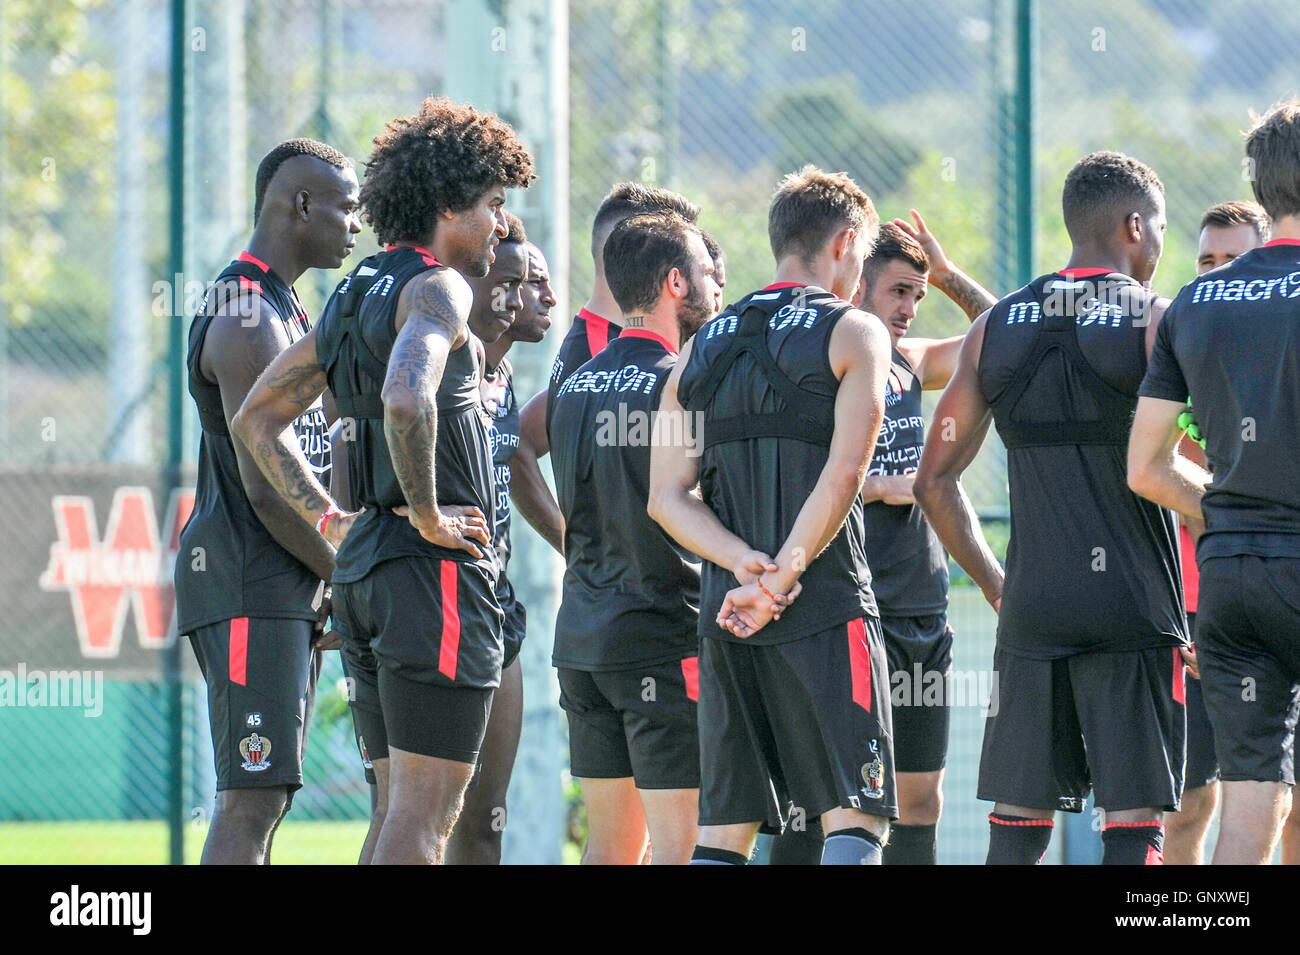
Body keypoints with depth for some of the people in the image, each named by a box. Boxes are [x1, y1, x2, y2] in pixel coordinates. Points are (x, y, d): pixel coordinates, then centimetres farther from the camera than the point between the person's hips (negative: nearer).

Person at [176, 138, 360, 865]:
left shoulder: (285, 310, 19)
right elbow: (264, 489, -19)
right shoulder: (248, 322, -15)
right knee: (252, 801, -15)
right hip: (249, 591, -11)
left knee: (264, 801, 9)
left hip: (287, 594, 11)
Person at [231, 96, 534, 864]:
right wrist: (427, 513, -18)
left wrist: (330, 519, 20)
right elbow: (407, 400, -31)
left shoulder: (356, 296, 18)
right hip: (436, 569, -9)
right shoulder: (435, 289, -10)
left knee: (408, 812, 11)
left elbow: (257, 418, 25)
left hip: (364, 570, 9)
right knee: (423, 815, -10)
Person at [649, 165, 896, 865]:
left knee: (723, 830, 7)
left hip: (726, 618, 5)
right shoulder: (853, 334, 0)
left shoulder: (702, 349, 15)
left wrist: (748, 565, -6)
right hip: (827, 611, -5)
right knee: (855, 818, -5)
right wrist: (780, 580, -12)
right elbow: (841, 478, -13)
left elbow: (665, 495, 5)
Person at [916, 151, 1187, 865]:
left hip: (1029, 609, 4)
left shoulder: (995, 328, 8)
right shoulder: (1156, 320, -5)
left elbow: (934, 480, 10)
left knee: (1017, 825, 8)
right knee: (1134, 822, -2)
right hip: (1134, 605, -4)